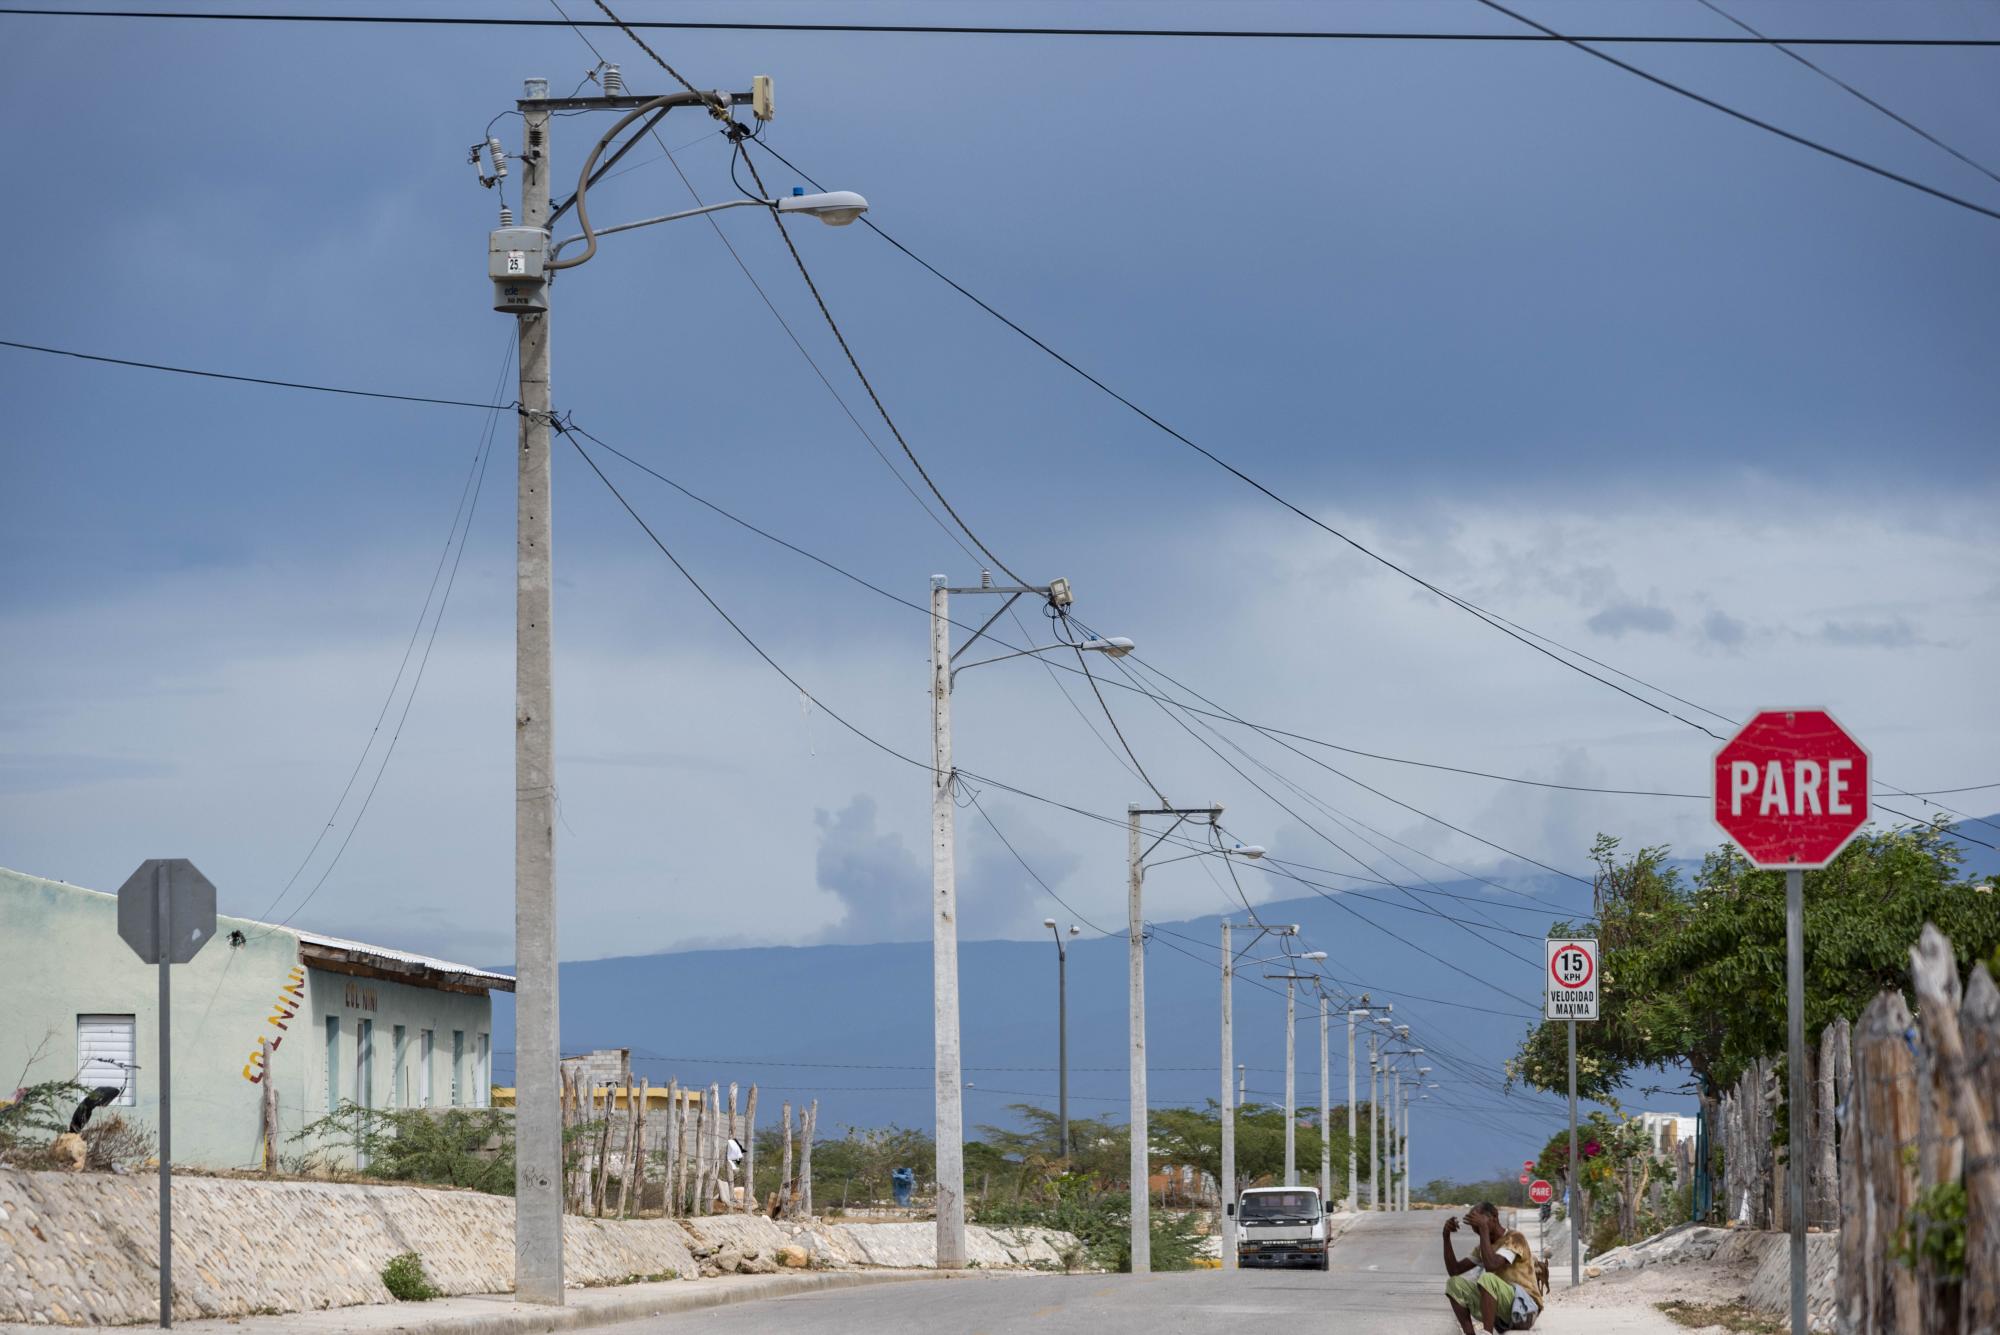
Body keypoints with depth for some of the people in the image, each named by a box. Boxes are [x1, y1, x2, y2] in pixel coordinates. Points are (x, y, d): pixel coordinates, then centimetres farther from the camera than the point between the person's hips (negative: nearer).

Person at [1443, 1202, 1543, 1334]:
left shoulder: (1514, 1237, -8)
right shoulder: (1483, 1246, 15)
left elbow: (1491, 1265, -25)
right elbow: (1454, 1270, 11)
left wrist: (1484, 1228, -22)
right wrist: (1446, 1236, 2)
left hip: (1524, 1309, -8)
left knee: (1487, 1279, -33)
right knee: (1455, 1283, -4)